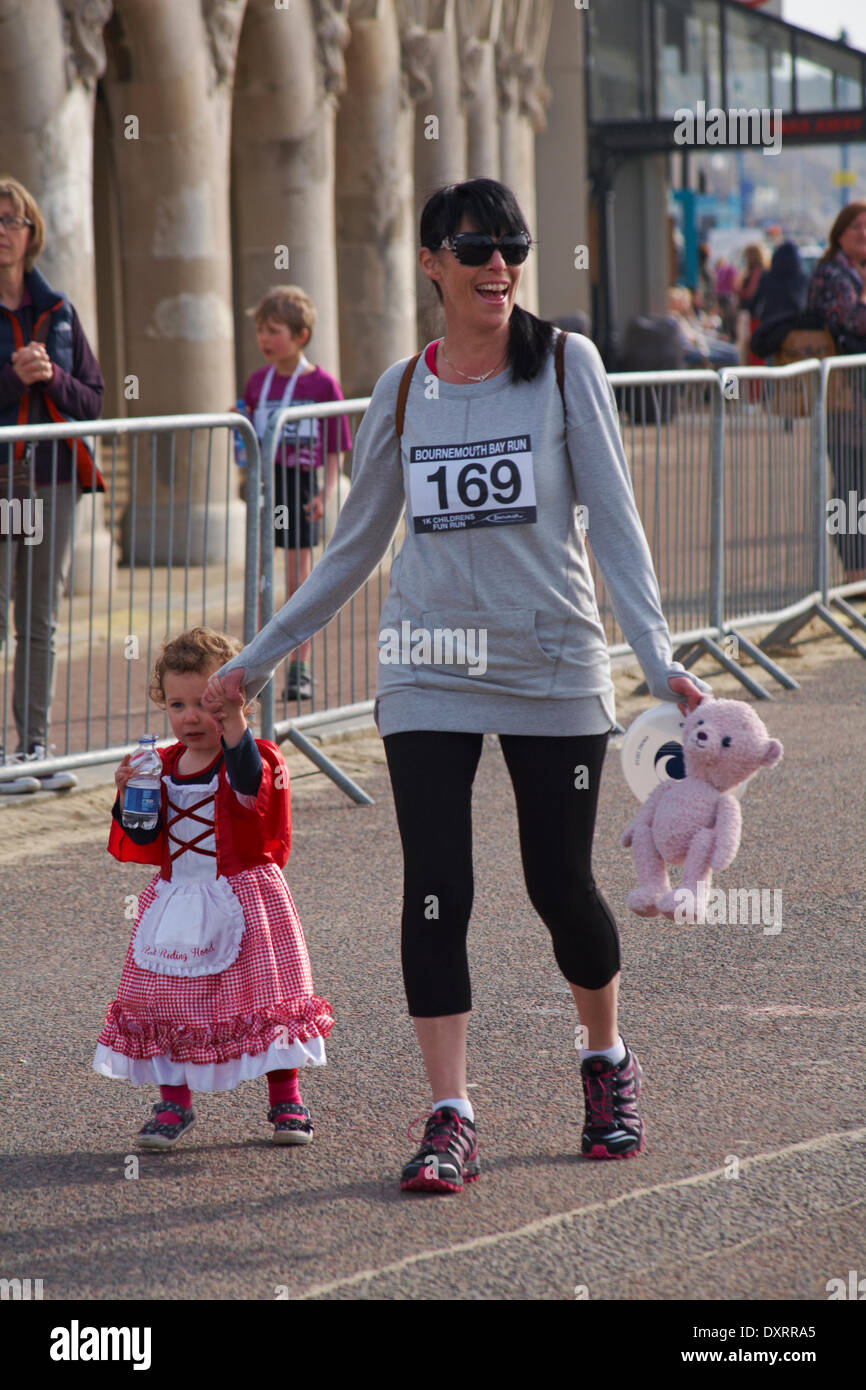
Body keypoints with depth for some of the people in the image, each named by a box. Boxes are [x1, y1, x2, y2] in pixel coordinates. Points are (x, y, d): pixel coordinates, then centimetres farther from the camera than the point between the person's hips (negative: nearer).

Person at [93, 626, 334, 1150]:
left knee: (265, 995, 1)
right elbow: (142, 839, 6)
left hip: (243, 900, -4)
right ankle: (174, 1102, 16)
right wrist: (129, 793, -12)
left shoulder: (251, 758, -8)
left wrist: (234, 721, -47)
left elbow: (250, 783, -34)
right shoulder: (163, 767, 7)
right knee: (169, 1005, 4)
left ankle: (286, 1100, 14)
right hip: (176, 904, 4)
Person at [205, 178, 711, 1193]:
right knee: (435, 889, -8)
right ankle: (450, 1120, -4)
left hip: (555, 667, -2)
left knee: (560, 884, 4)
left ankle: (607, 1063, 31)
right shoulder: (403, 393, 7)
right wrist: (257, 658, 15)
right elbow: (354, 548, 15)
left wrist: (656, 653, -14)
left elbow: (613, 518, -3)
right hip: (429, 672, 2)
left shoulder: (566, 365, -1)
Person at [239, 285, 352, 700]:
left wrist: (327, 492, -14)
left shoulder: (322, 384, -4)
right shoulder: (257, 382, 8)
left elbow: (334, 450, -2)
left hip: (300, 486, -4)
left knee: (298, 581, 1)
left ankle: (301, 669, 9)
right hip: (263, 484, 4)